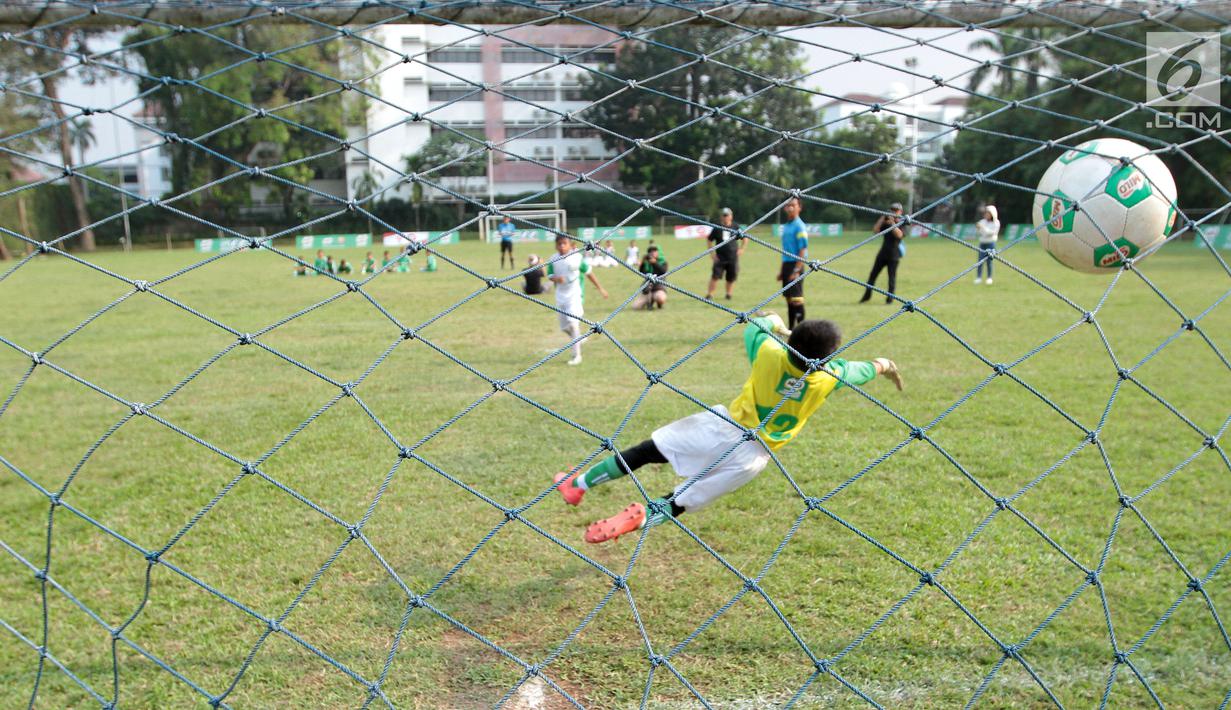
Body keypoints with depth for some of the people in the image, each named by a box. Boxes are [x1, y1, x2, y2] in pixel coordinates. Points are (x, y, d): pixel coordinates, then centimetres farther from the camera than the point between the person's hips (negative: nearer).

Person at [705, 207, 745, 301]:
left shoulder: (735, 227, 2)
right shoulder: (717, 228, -1)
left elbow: (744, 238, 15)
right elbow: (709, 240, 7)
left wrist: (741, 249, 6)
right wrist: (711, 252, 0)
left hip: (733, 257, 2)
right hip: (720, 257, -1)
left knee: (731, 277, 6)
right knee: (715, 276, -11)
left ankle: (728, 294, 24)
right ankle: (709, 294, -5)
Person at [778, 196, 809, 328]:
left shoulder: (799, 226, -11)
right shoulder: (786, 226, 14)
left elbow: (803, 250, -15)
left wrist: (796, 271, -20)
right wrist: (782, 271, 19)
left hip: (795, 265, -8)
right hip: (786, 264, 8)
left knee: (796, 298, -7)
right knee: (789, 298, 12)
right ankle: (790, 329, 20)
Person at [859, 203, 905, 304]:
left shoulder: (902, 224, -2)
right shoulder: (886, 223, 11)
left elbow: (899, 234, -21)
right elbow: (875, 231, -1)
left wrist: (892, 223, -25)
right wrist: (882, 219, -7)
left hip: (894, 255, -5)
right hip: (883, 253, 5)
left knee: (892, 277, -4)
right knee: (873, 274, 6)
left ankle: (890, 298, 3)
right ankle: (867, 296, 16)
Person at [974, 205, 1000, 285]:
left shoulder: (996, 223, -3)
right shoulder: (982, 221, 8)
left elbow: (992, 232, -15)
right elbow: (978, 233, 10)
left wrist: (983, 228, -22)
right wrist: (977, 228, -10)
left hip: (990, 243, -3)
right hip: (982, 243, 3)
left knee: (989, 261, -1)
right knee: (980, 261, -2)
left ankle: (989, 278, 8)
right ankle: (978, 278, 0)